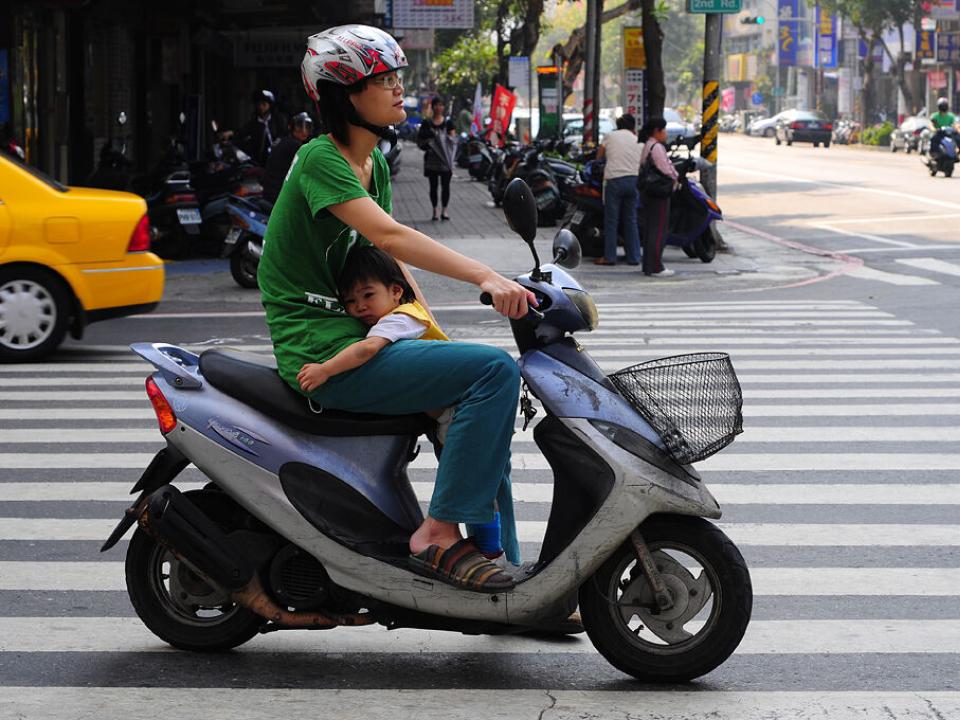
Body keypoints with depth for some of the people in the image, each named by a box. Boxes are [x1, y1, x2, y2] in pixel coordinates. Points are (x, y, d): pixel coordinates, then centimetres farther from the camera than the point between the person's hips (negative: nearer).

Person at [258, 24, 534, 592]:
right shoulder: (320, 160, -14)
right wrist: (487, 277, -36)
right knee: (495, 371, -21)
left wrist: (435, 332, 8)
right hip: (323, 351, -10)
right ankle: (439, 535, -19)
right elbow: (389, 236, -28)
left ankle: (506, 571, 14)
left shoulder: (375, 165, 15)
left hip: (356, 334, 10)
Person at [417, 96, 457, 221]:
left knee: (445, 185, -3)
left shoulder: (447, 122, 7)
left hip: (446, 159, 0)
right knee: (433, 185, 3)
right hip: (432, 158, 0)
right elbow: (419, 140, 6)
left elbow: (453, 139, 4)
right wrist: (426, 144, -13)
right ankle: (434, 211, 9)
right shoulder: (426, 123, 7)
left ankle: (444, 210, 2)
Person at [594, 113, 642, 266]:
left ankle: (609, 257, 2)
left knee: (611, 220, 1)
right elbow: (642, 165, 8)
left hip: (614, 179, -3)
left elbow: (599, 156, 19)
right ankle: (634, 257, 9)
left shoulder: (610, 136, 8)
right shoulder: (638, 142, 15)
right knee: (631, 220, 9)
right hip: (633, 180, 3)